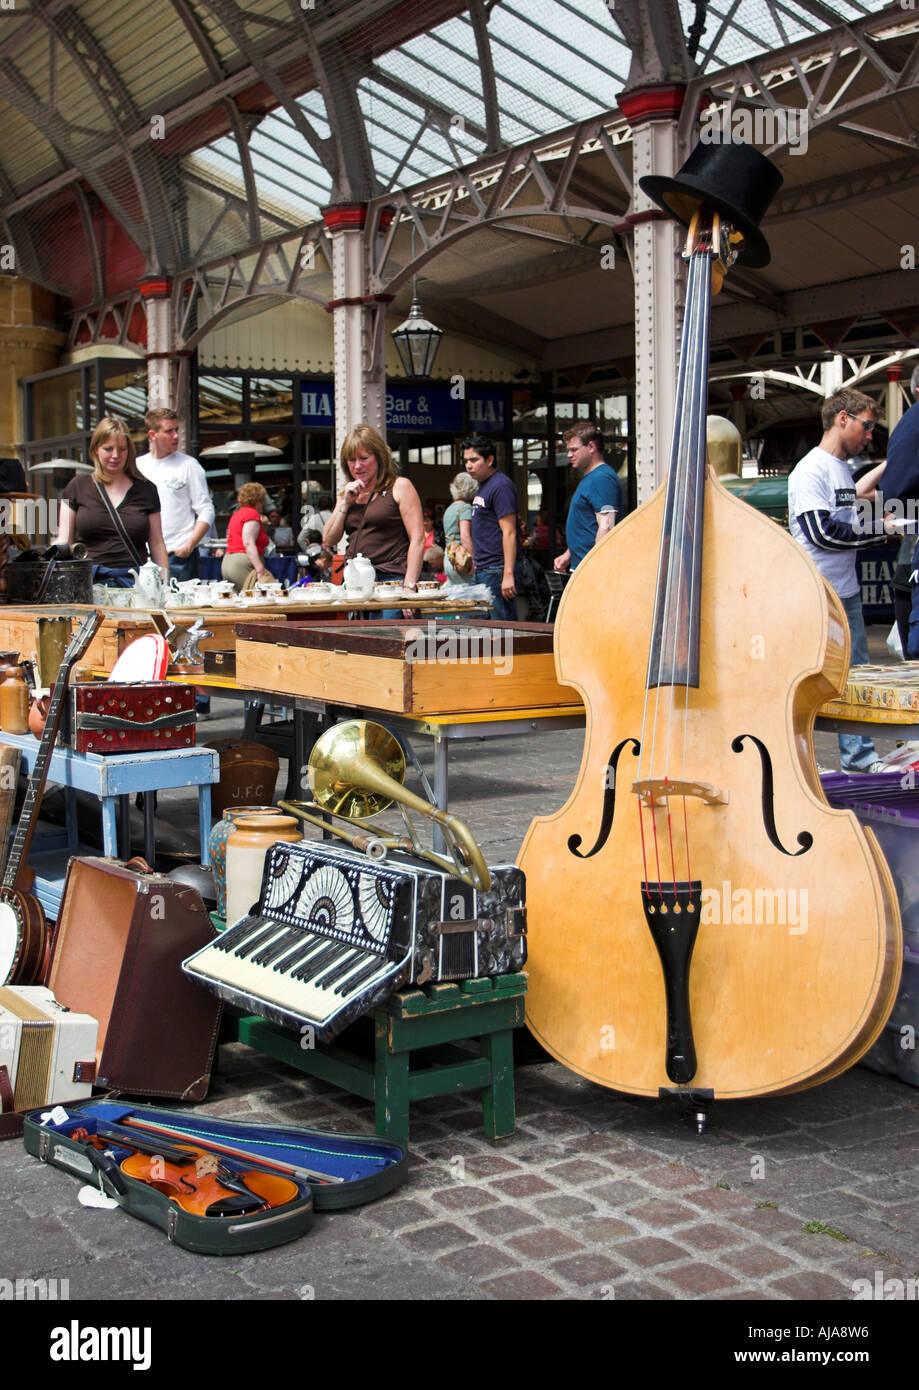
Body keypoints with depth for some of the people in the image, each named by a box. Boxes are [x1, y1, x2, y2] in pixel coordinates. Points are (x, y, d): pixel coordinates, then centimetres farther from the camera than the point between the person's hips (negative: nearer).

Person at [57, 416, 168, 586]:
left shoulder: (146, 490, 13)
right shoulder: (78, 486, 11)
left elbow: (157, 544, 14)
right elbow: (64, 541, 10)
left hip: (134, 582, 1)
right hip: (89, 582, -1)